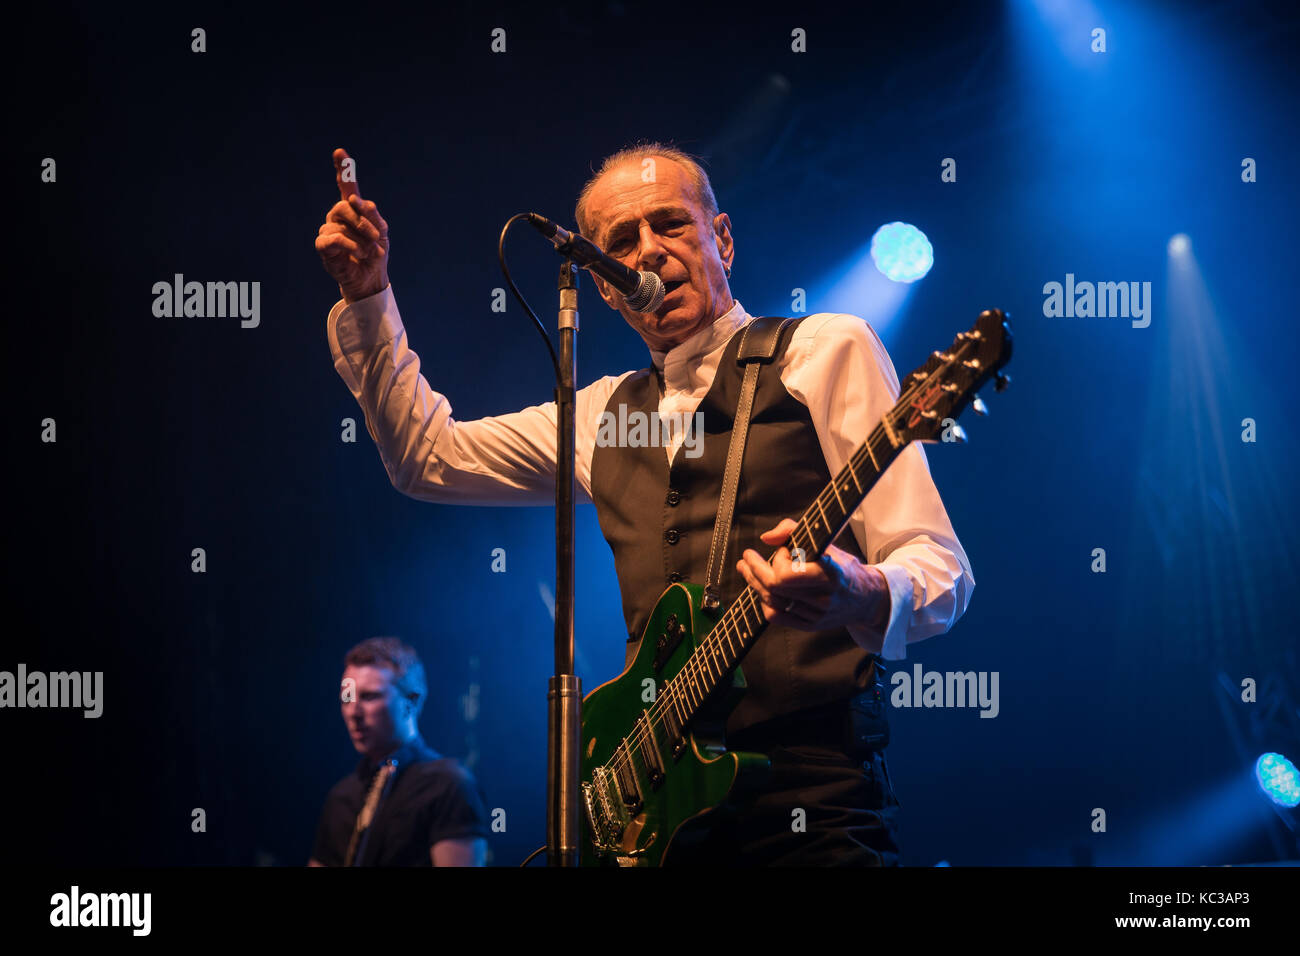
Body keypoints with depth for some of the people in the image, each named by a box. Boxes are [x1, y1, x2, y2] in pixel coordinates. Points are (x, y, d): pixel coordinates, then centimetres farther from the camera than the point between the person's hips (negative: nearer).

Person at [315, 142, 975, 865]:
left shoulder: (824, 351, 1)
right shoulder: (608, 413, 20)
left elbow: (941, 571, -7)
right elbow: (428, 453, 28)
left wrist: (859, 596, -30)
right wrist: (368, 295, 18)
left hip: (812, 802, -6)